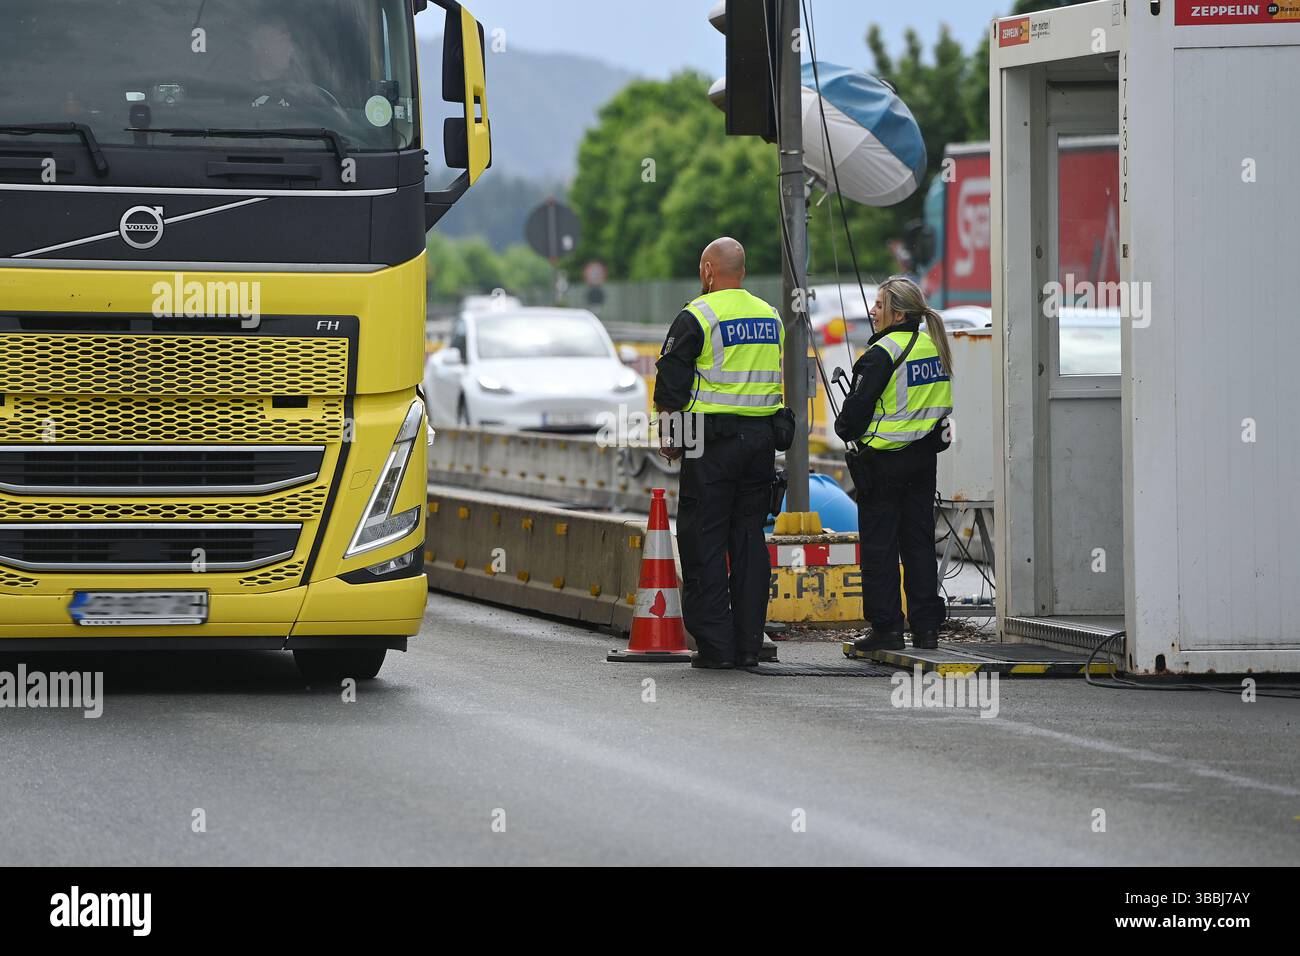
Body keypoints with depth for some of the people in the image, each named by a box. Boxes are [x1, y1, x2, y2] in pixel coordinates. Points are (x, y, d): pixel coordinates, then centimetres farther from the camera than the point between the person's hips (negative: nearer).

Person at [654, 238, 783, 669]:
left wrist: (669, 437, 2)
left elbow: (671, 382, -9)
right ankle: (749, 644, 9)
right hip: (762, 439, 6)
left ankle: (715, 645, -5)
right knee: (749, 539, 10)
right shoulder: (770, 316, 12)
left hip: (713, 439, -6)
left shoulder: (697, 316, -9)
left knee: (704, 541, -1)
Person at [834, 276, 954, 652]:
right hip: (925, 456, 7)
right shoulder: (934, 346, 7)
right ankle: (926, 626, 11)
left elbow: (859, 406, -15)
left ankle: (886, 627, -1)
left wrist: (846, 430, 5)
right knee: (919, 540, 12)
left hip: (885, 461, -7)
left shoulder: (882, 353, -17)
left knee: (879, 544, 0)